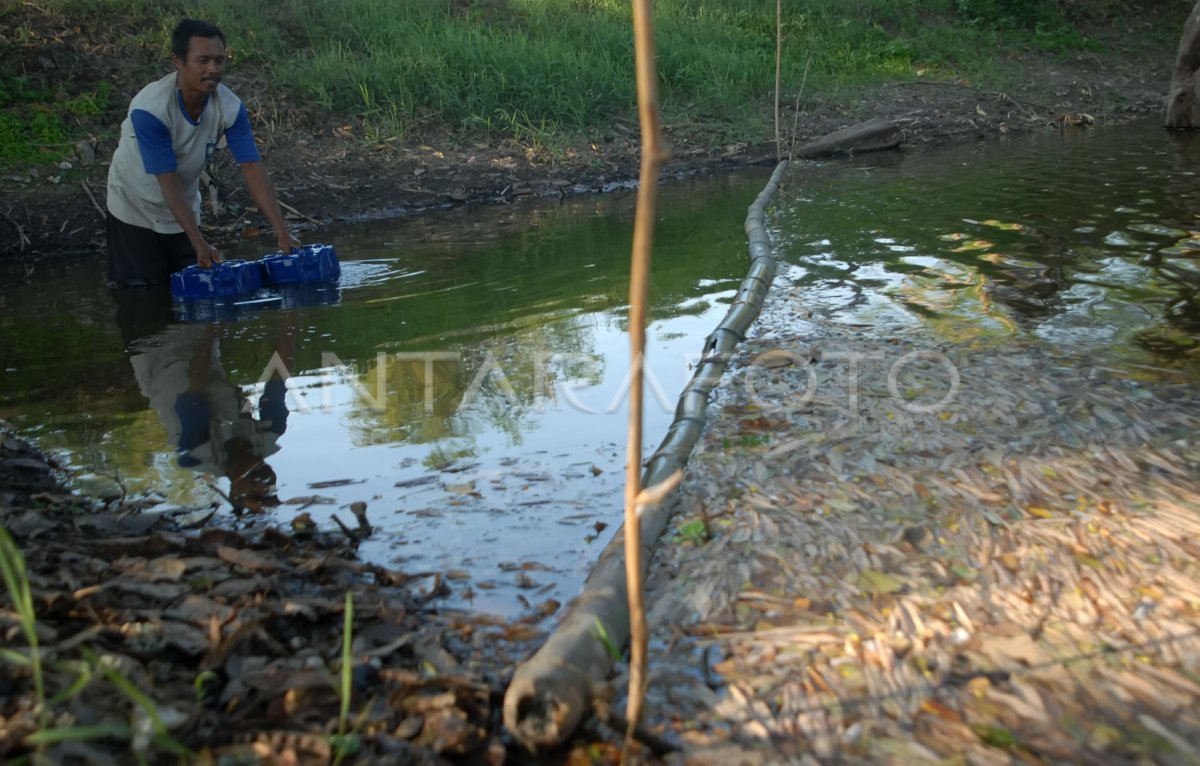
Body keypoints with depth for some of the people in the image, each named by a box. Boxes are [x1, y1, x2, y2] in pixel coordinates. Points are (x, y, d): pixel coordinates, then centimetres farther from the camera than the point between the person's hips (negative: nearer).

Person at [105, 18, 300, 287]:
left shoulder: (230, 106, -22)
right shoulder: (150, 109, -34)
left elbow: (252, 168, -22)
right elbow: (169, 182, -33)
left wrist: (282, 232, -30)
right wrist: (200, 244, -39)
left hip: (183, 208, 4)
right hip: (135, 209, -3)